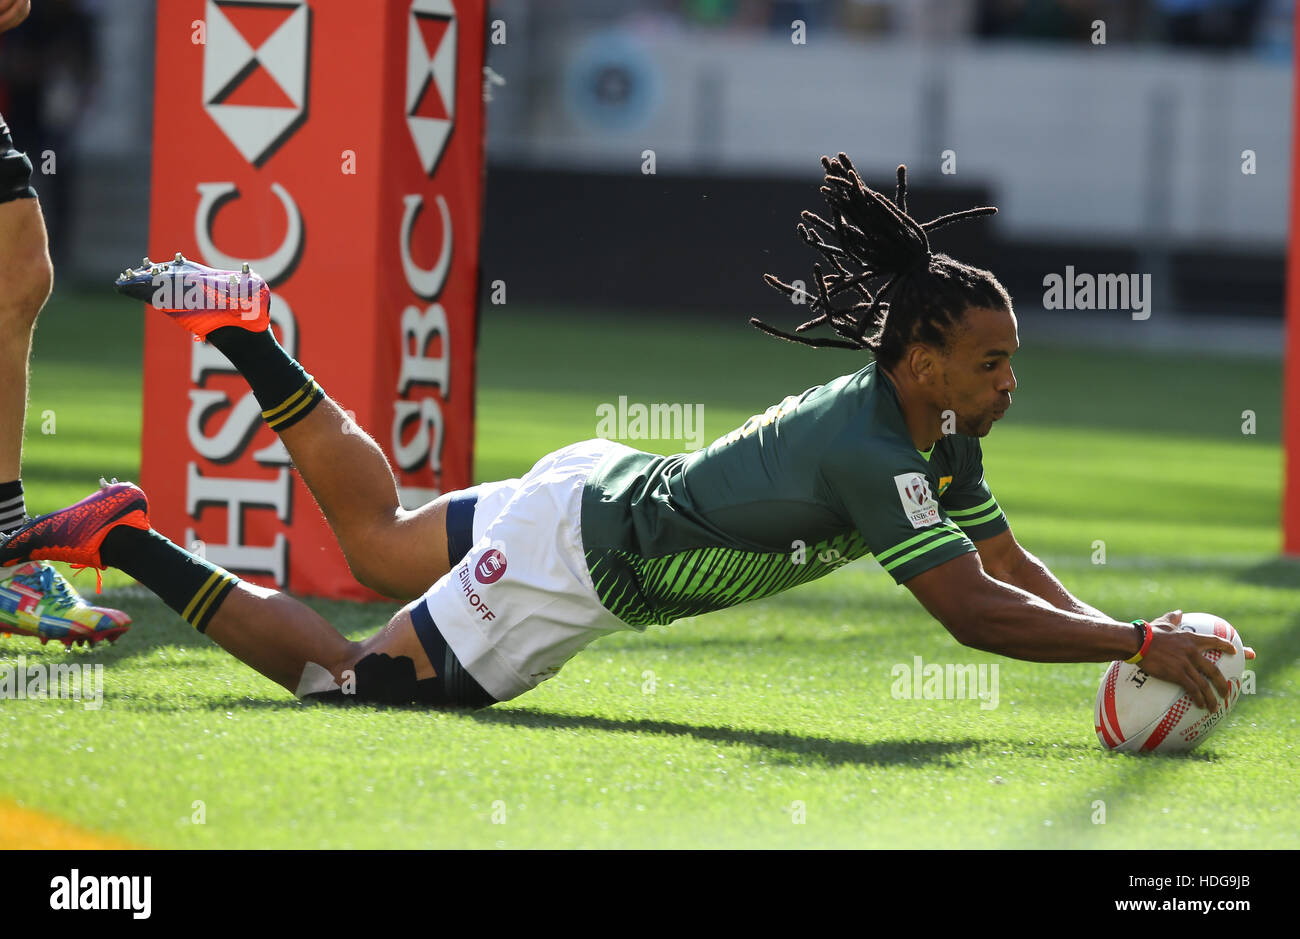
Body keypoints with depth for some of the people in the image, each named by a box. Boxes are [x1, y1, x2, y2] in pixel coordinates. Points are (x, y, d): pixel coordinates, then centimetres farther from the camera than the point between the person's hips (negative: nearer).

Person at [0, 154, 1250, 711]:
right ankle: (123, 542, 1)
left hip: (602, 491, 9)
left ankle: (245, 334, 32)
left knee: (376, 544, 32)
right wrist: (1138, 645, -37)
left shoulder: (938, 427, -4)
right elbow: (972, 613, -38)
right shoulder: (875, 456, -31)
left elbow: (1010, 565, 0)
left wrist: (1124, 640, -14)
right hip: (573, 557, -9)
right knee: (335, 675, -3)